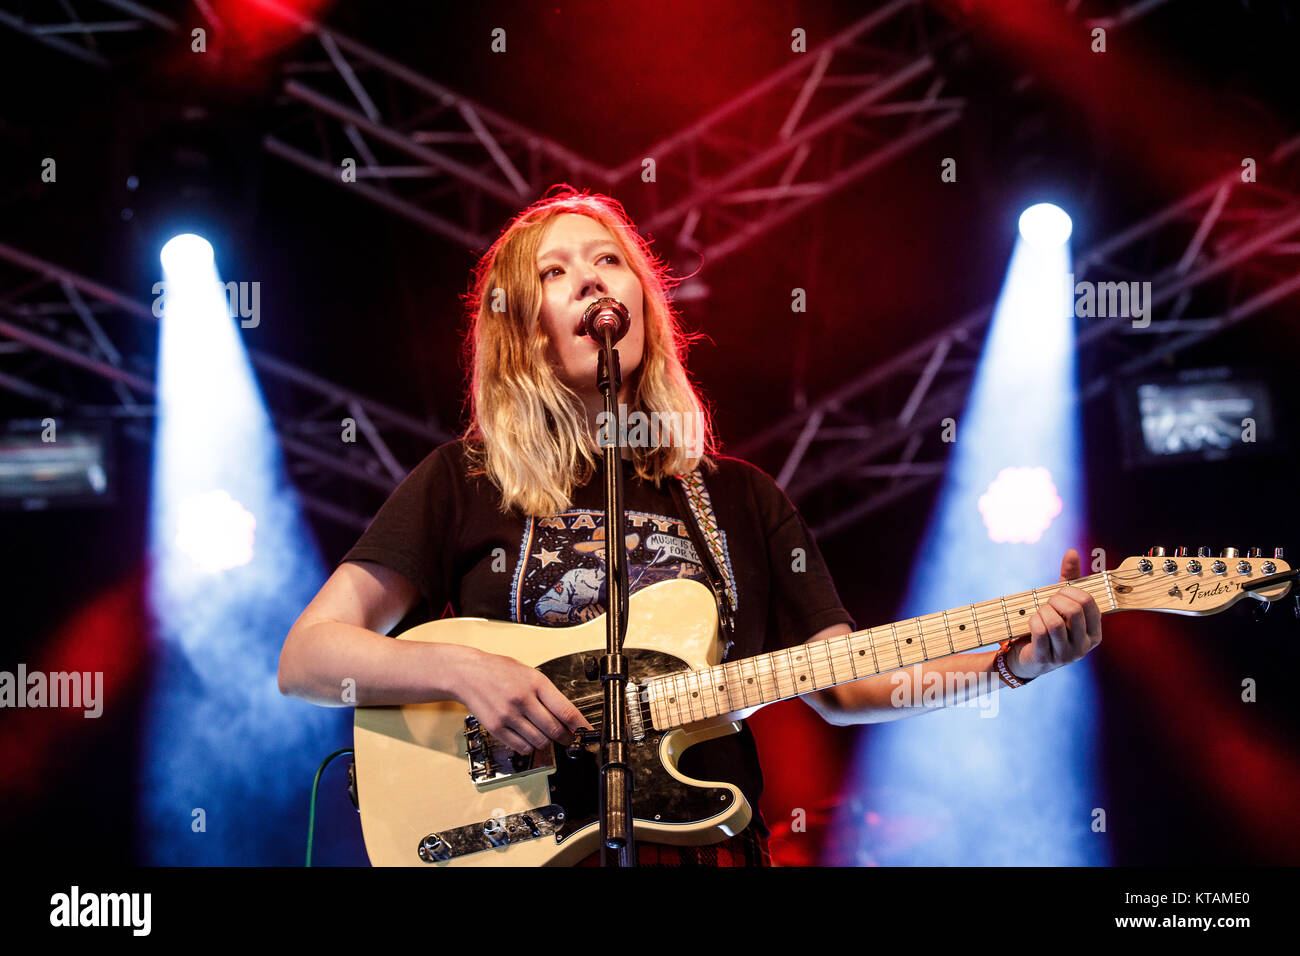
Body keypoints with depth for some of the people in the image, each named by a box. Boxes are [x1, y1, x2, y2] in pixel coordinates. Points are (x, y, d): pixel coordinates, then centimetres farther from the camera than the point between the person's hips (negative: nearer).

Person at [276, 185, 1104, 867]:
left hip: (706, 841, 2)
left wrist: (1012, 662, -1)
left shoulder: (741, 496, 14)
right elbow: (306, 656, 2)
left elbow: (840, 684, 12)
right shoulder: (463, 482, 6)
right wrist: (460, 669, -14)